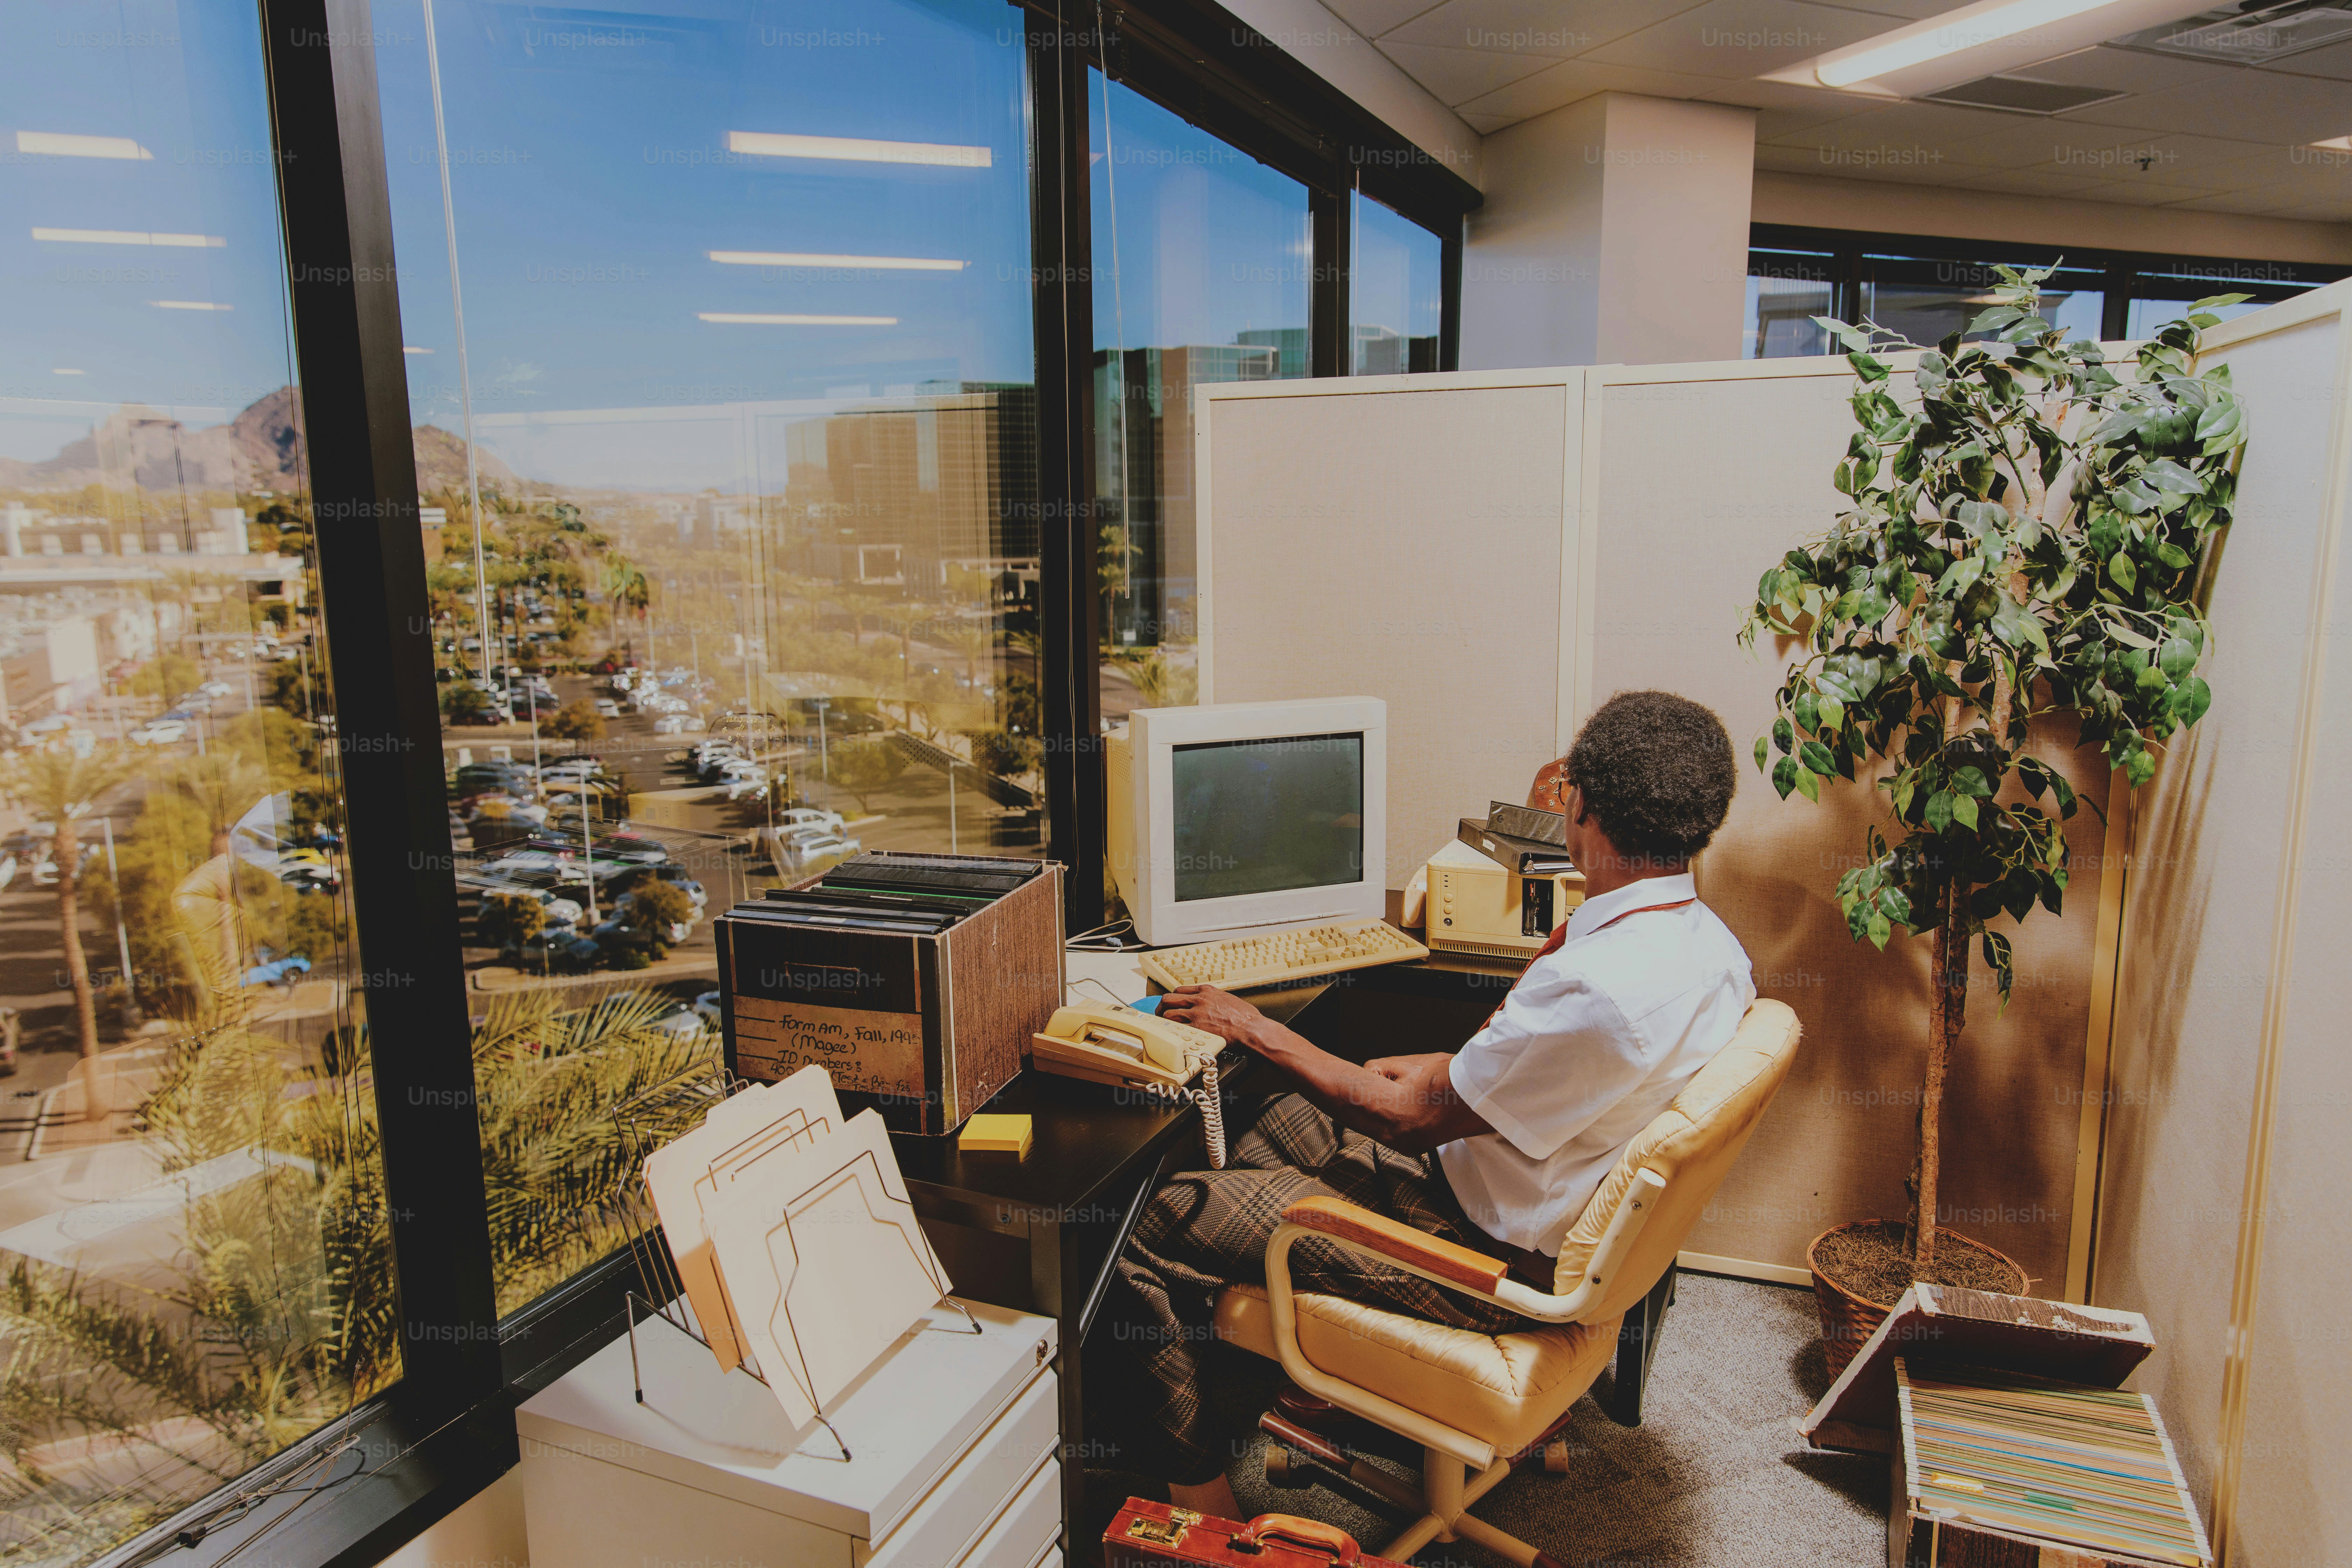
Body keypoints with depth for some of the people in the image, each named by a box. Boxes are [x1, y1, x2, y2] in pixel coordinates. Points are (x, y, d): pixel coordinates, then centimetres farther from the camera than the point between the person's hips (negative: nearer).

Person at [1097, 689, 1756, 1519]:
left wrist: (1256, 1029, -11)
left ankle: (1197, 1500, 12)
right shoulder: (1707, 940, -2)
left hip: (1496, 1264, -10)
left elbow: (1415, 1116, -22)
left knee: (1165, 1220, -7)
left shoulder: (1595, 986, -33)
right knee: (1290, 1118, 23)